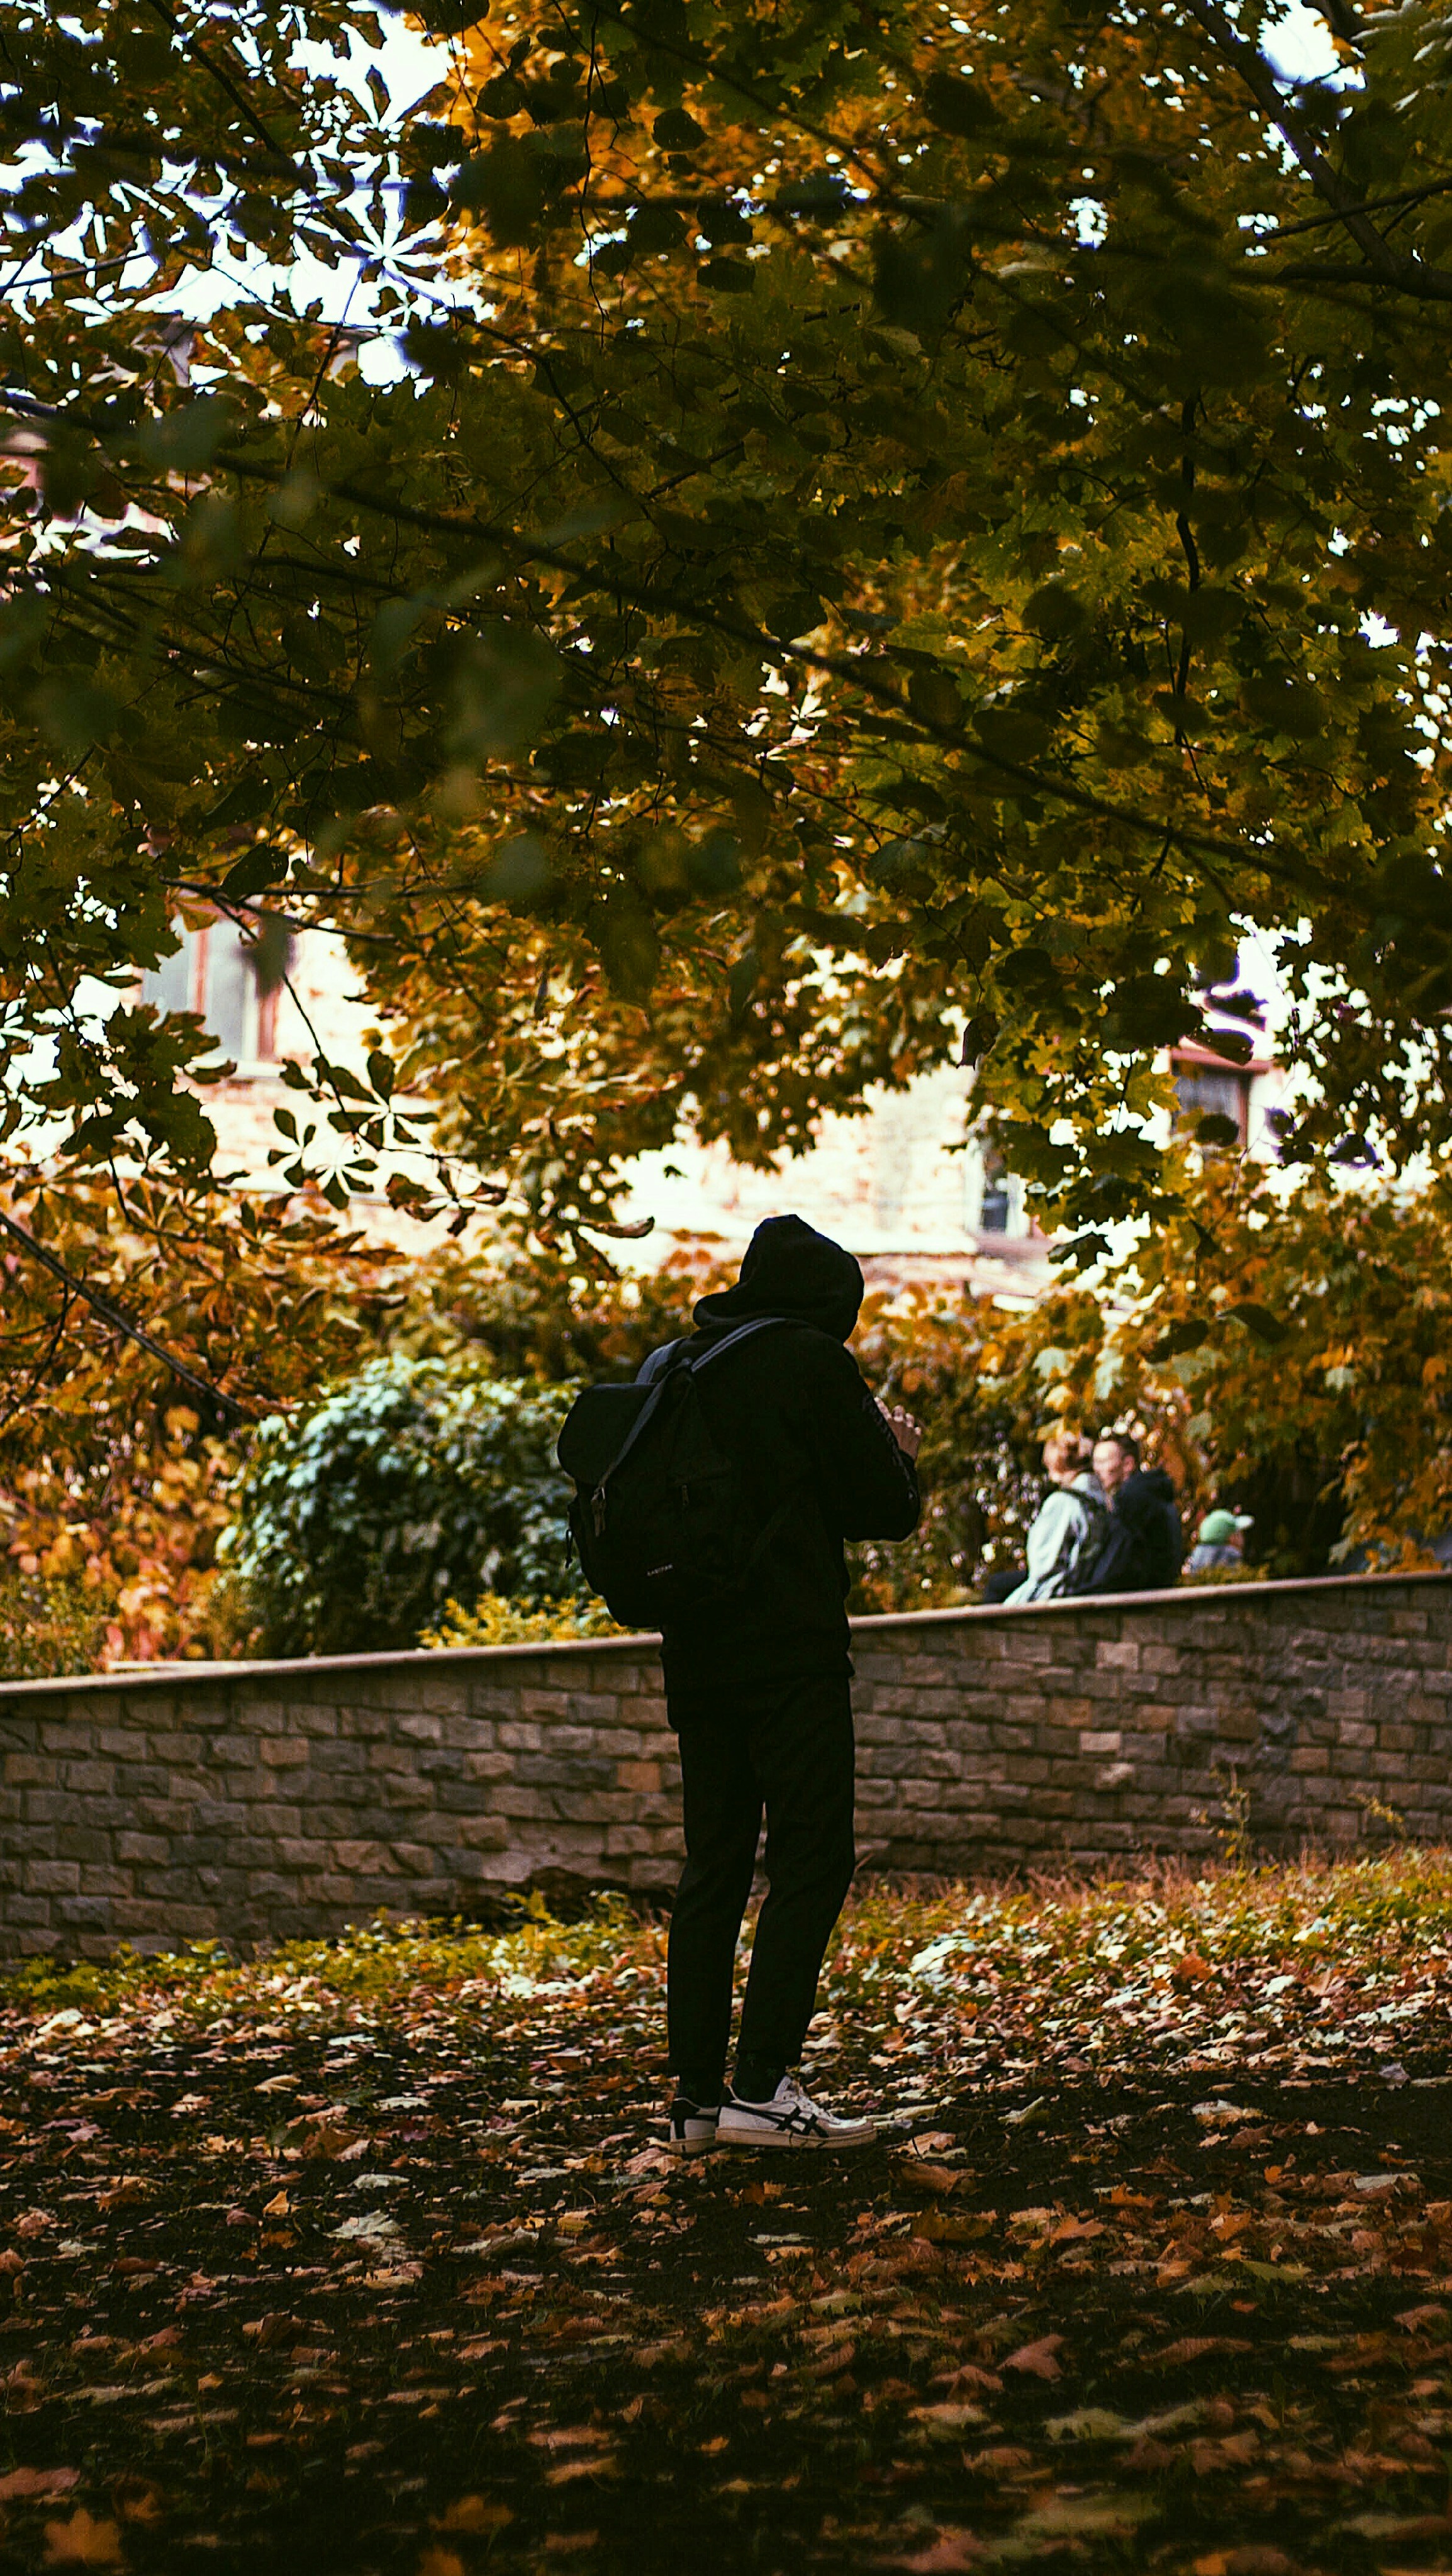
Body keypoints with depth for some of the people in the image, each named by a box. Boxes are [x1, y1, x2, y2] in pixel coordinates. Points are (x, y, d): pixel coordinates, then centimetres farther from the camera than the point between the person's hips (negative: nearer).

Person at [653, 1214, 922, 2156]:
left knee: (714, 1865, 10)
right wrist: (899, 1454, 15)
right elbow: (884, 1509, -7)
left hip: (697, 1648, 7)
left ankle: (697, 2095, 9)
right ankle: (761, 2086, -14)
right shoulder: (814, 1362, -8)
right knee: (813, 1858, -5)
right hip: (790, 1647, -7)